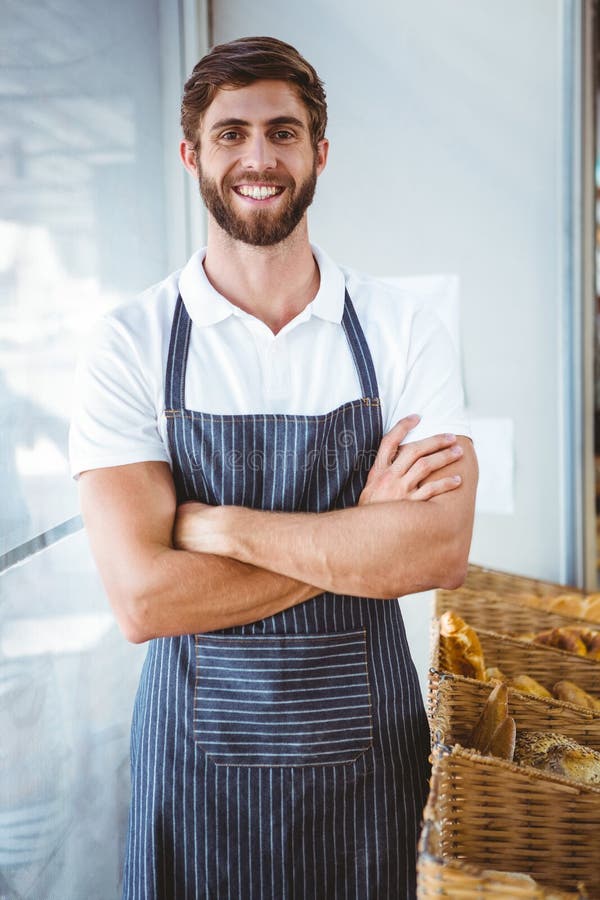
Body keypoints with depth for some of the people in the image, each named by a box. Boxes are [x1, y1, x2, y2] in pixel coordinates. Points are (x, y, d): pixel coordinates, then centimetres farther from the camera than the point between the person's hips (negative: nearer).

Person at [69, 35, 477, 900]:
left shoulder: (403, 331, -4)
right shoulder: (130, 344, -9)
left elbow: (440, 548, -17)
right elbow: (143, 598, -17)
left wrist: (216, 526, -19)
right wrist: (364, 535, -17)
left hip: (367, 751, 1)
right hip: (199, 757, -1)